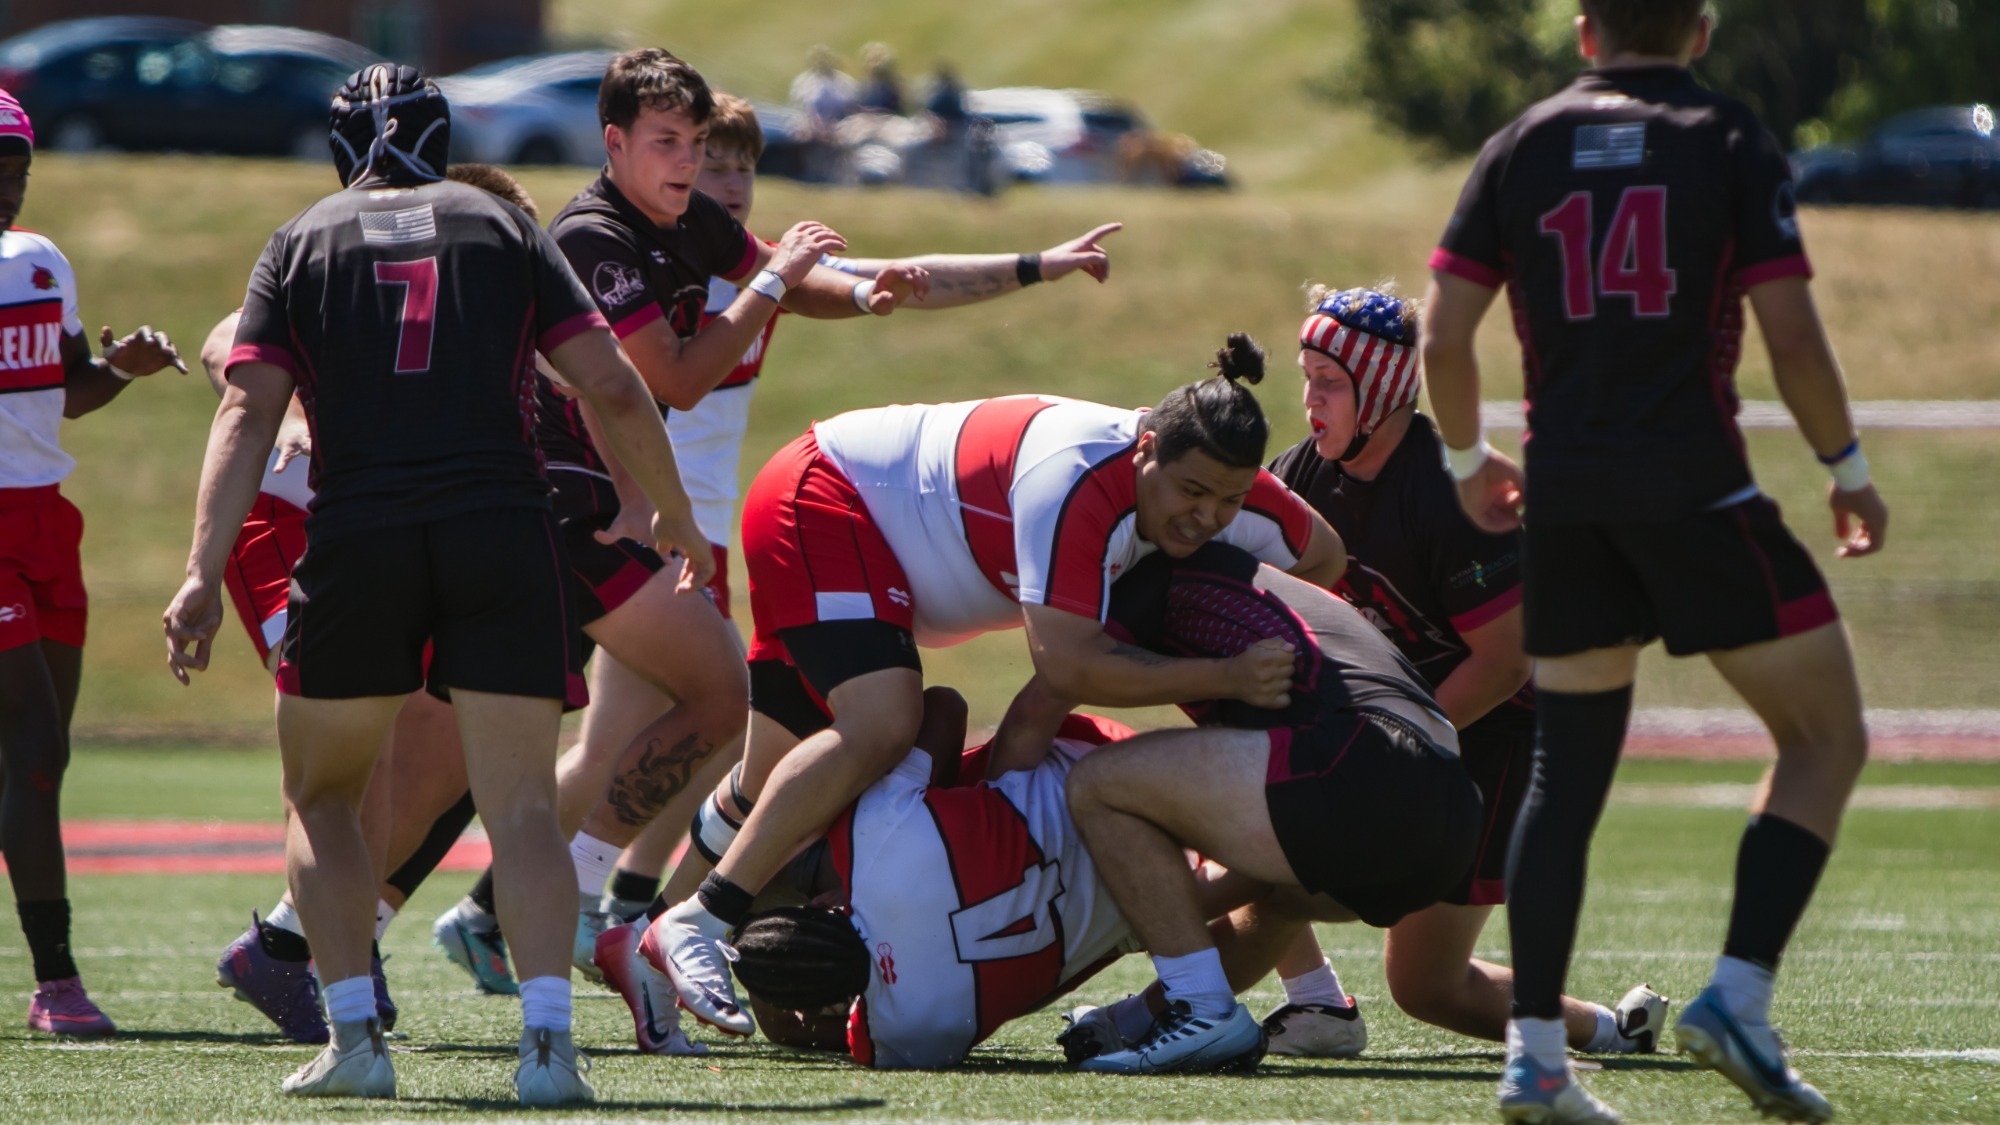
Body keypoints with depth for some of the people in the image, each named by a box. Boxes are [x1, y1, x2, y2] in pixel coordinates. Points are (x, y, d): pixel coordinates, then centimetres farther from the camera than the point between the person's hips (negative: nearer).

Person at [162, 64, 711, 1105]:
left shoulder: (303, 241, 13)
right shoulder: (501, 226, 15)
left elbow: (249, 410, 0)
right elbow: (611, 387, 7)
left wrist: (204, 573, -6)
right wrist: (675, 515, 20)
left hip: (355, 533, 0)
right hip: (500, 528, 0)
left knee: (321, 795, 16)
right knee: (521, 804, 2)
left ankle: (353, 1035, 5)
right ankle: (547, 1038, -15)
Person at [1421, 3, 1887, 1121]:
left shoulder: (1521, 147, 9)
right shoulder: (1730, 139, 0)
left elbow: (1445, 333, 6)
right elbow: (1791, 330, -7)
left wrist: (1470, 460, 23)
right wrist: (1849, 471, 6)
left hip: (1564, 494, 4)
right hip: (1694, 483, -4)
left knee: (1568, 769, 11)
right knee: (1827, 738, 6)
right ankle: (1739, 997, -9)